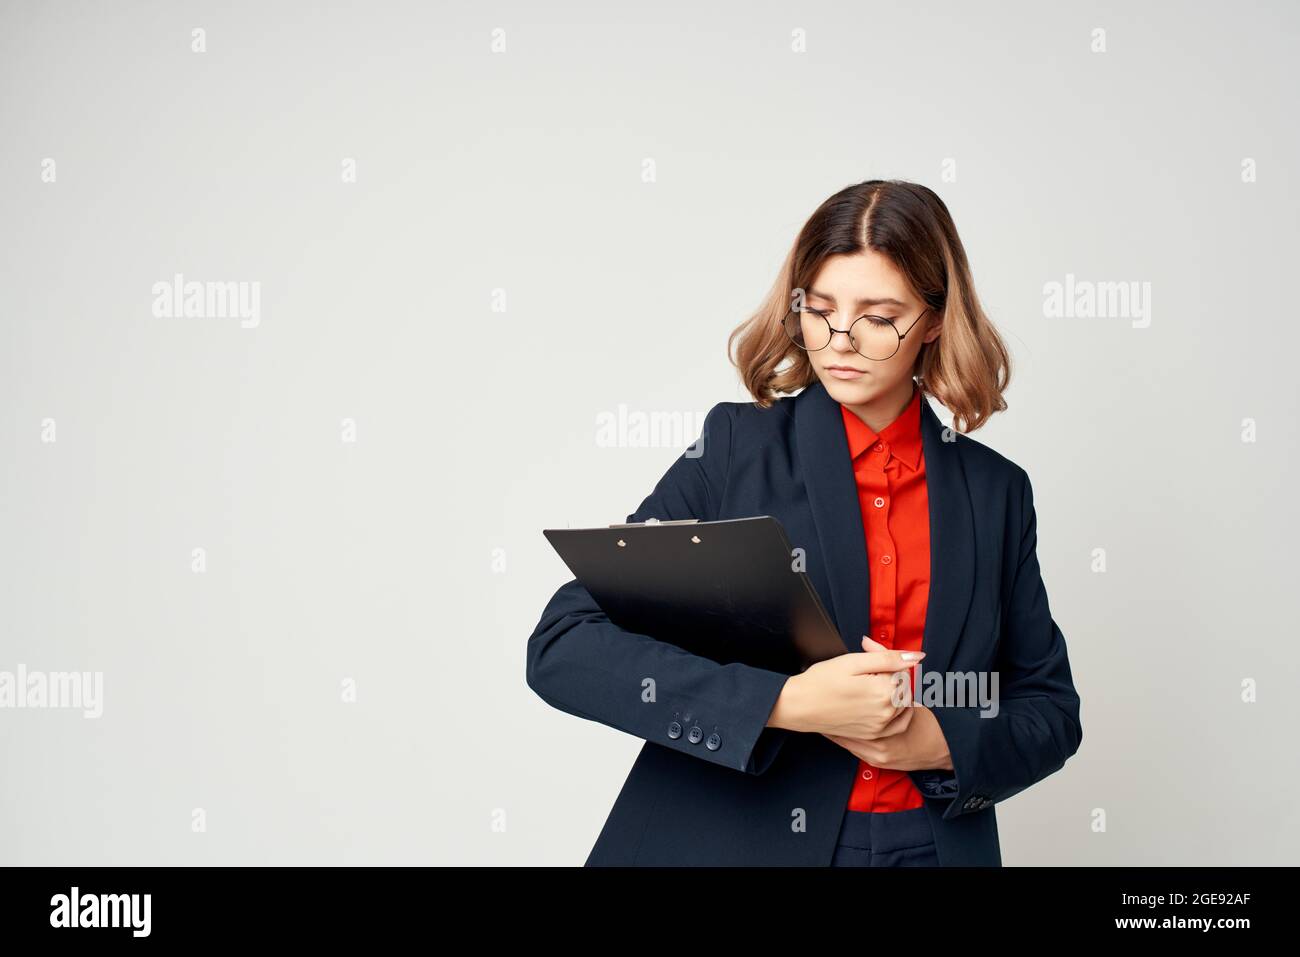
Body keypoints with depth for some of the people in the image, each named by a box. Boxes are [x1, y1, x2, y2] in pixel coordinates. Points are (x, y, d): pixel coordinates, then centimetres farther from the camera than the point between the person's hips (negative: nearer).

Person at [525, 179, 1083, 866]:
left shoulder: (997, 491, 2)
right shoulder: (737, 449, -7)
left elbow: (1051, 711, 8)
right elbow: (562, 647, -14)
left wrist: (942, 743, -13)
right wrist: (788, 703, -23)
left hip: (934, 843, 2)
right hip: (736, 839, -2)